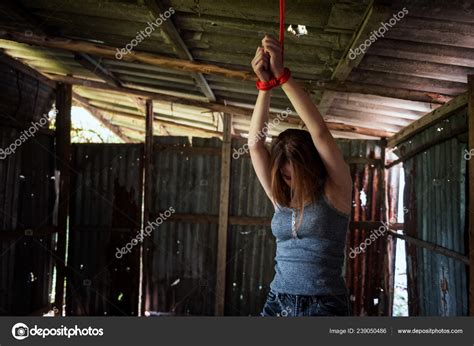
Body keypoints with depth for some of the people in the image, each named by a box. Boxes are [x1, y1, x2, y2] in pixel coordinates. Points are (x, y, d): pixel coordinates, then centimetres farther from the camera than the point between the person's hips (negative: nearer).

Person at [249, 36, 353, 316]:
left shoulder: (336, 191, -2)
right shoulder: (280, 197, 8)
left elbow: (320, 132, -14)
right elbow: (255, 143, -1)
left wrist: (283, 75, -17)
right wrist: (265, 84, -9)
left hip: (323, 306, -4)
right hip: (277, 304, 4)